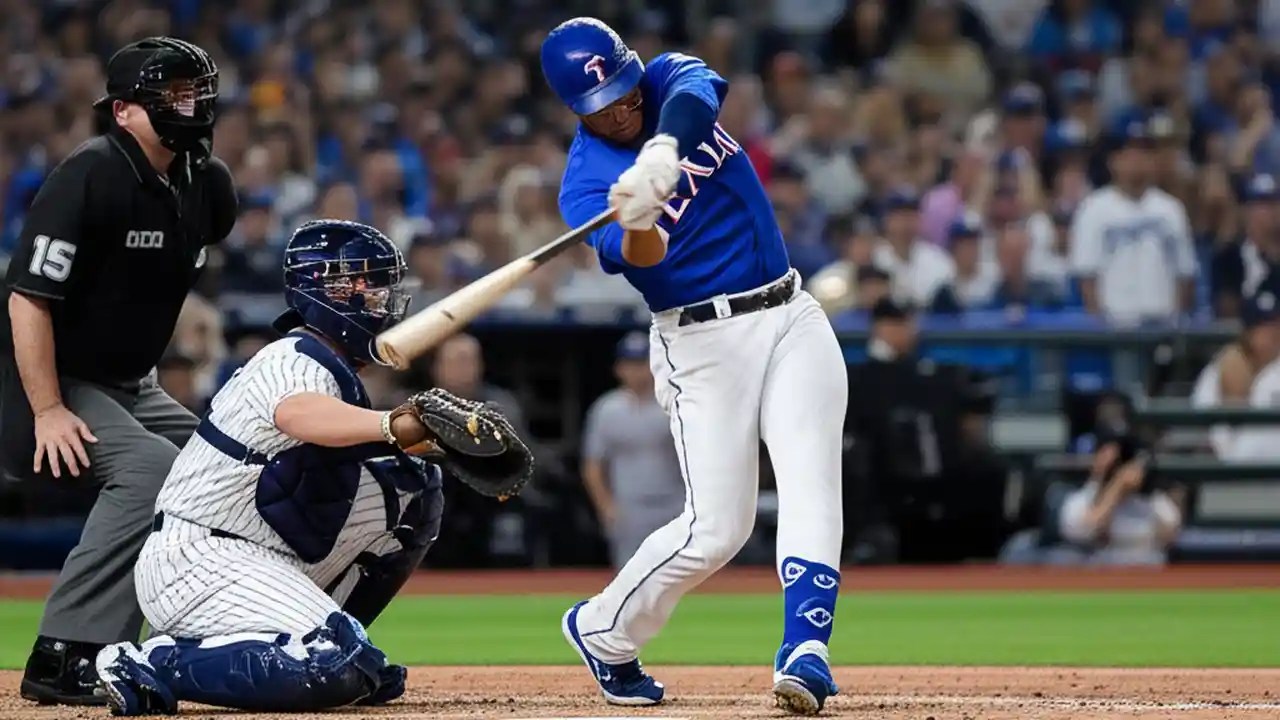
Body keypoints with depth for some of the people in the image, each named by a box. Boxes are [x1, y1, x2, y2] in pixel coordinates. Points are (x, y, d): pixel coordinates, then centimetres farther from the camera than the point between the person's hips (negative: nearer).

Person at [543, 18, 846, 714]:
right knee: (716, 527, -8)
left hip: (792, 317, 4)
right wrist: (637, 221, -51)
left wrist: (664, 149, -44)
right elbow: (640, 256, -27)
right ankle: (601, 629, 15)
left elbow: (693, 95, -23)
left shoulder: (669, 81, 2)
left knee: (810, 484, -14)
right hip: (704, 341, -4)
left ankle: (804, 655, -25)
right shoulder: (586, 184, -9)